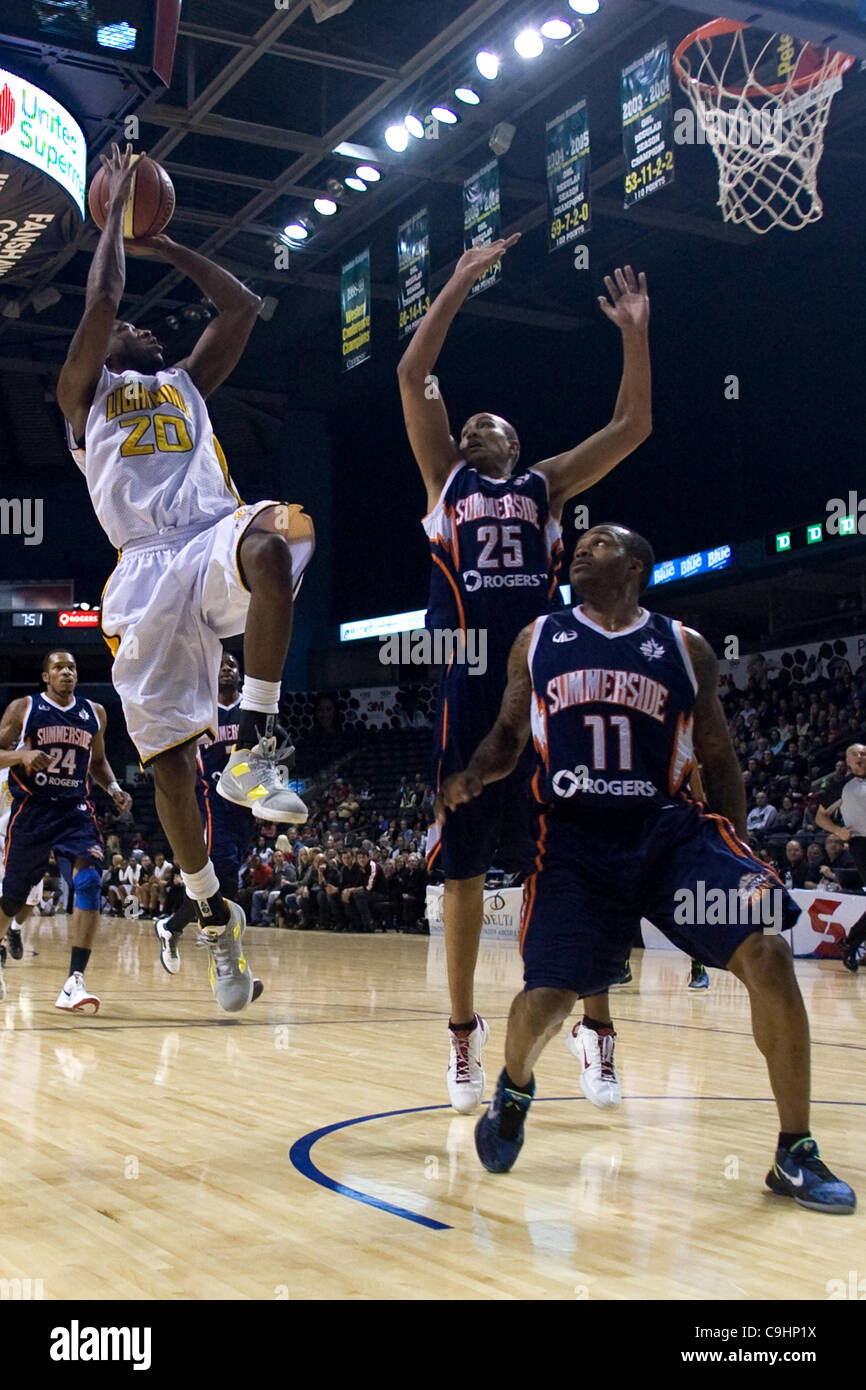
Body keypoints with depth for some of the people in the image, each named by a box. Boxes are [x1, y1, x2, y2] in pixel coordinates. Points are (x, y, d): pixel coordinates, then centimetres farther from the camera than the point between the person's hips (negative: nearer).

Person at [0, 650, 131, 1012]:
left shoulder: (94, 713, 9)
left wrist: (113, 787, 5)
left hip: (76, 809, 2)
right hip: (31, 810, -2)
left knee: (89, 880, -21)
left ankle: (75, 981, -22)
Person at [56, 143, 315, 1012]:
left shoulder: (188, 383, 31)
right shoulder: (84, 392, 20)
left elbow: (241, 306, 27)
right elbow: (99, 300, 6)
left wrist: (162, 244, 32)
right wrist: (114, 213, 16)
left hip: (214, 549, 2)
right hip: (147, 575, -1)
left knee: (269, 540, -37)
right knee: (167, 758, -4)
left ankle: (252, 749, -33)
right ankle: (216, 925, 11)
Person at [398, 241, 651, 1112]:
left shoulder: (545, 487, 21)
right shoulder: (446, 479, 16)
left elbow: (633, 426, 16)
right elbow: (412, 377, 7)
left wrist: (635, 333, 9)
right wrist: (459, 285, 5)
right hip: (471, 689, -1)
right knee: (463, 868, 2)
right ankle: (464, 1031, 14)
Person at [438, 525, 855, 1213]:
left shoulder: (685, 648, 6)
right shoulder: (537, 641, 8)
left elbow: (719, 758, 10)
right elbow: (509, 732, 15)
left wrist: (736, 858, 4)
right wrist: (472, 775, -6)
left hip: (672, 827, 0)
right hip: (575, 838, 0)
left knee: (767, 955, -18)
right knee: (547, 995, -9)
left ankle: (796, 1155, -3)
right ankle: (514, 1092, 30)